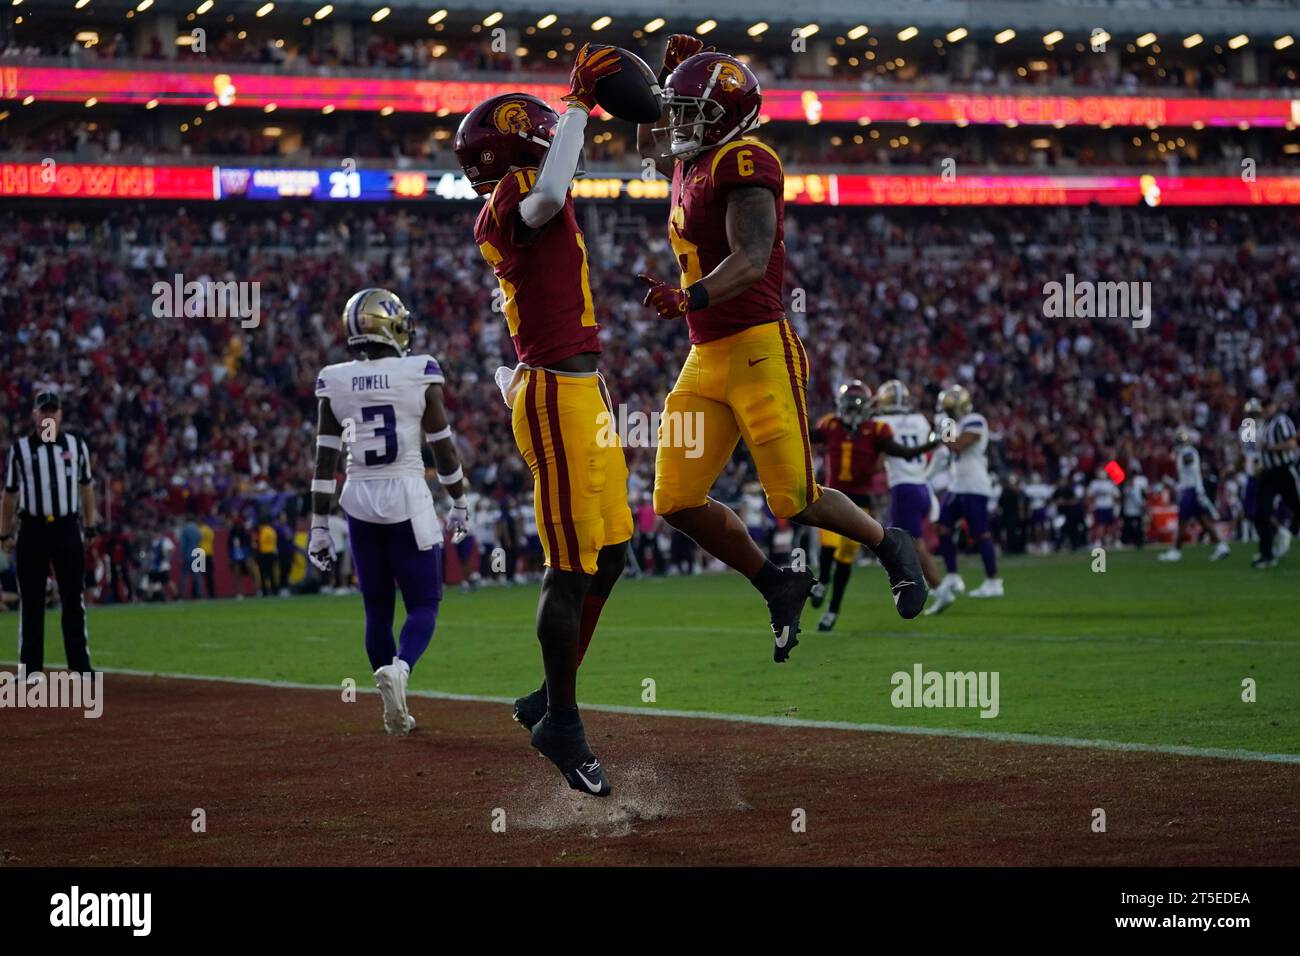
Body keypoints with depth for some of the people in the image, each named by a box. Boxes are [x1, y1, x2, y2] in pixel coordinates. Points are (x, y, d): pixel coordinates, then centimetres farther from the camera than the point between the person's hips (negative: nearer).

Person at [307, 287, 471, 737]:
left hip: (359, 499, 3)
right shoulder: (419, 373, -7)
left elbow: (326, 459, -1)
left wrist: (319, 524, 4)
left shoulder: (334, 382, -1)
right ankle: (398, 668, -24)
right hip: (408, 497, -3)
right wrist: (459, 503, 11)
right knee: (423, 603, 6)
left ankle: (396, 713, 15)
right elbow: (443, 446, -2)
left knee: (377, 608, 13)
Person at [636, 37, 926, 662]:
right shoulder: (690, 164, 16)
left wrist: (688, 298, -40)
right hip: (704, 359, 9)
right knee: (677, 502, -1)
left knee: (795, 502, -7)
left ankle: (889, 546, 21)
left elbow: (751, 262, -25)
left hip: (759, 351, -9)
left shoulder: (743, 163, -12)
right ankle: (780, 589, 15)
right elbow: (649, 145, 41)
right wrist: (670, 73, 26)